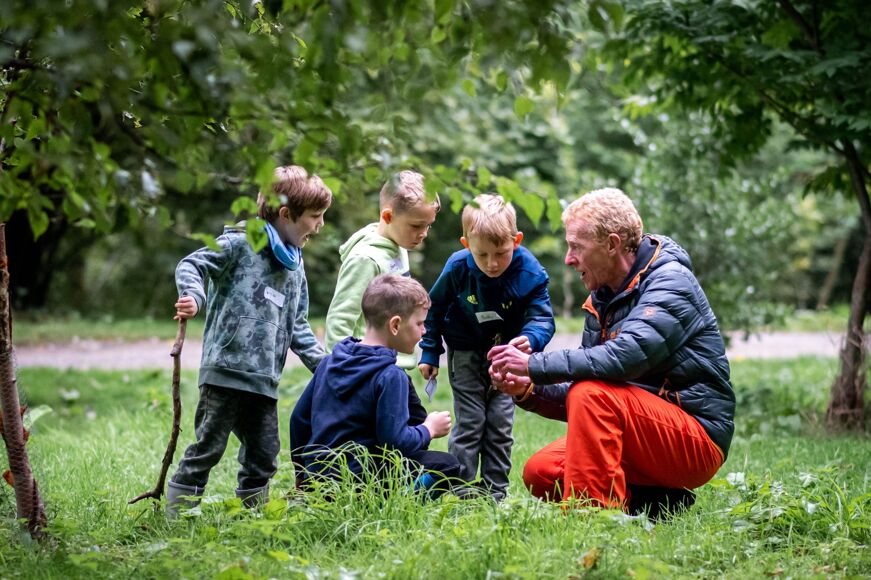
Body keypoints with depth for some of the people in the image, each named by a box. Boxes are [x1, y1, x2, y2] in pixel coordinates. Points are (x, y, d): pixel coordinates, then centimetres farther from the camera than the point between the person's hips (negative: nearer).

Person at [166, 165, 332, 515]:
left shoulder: (294, 265, 20)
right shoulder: (241, 243, -4)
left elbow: (297, 327, 26)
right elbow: (192, 265, -10)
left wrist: (322, 363, 18)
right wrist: (194, 298, -30)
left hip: (264, 380, 7)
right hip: (226, 370, -7)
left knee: (263, 457, 10)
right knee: (207, 448, -5)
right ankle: (174, 520, 1)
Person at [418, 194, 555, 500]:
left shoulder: (529, 274, -23)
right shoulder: (457, 268, -18)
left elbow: (542, 317, -21)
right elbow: (434, 309, -2)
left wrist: (531, 339, -45)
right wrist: (429, 352, 0)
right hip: (466, 354, -1)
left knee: (500, 425, 4)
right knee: (469, 424, -5)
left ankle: (496, 495, 13)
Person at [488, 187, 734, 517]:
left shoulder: (670, 281, -14)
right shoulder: (601, 299, 12)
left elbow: (625, 357, -32)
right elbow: (577, 398, 13)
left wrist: (534, 365, -27)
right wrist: (528, 390, -6)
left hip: (698, 438, -9)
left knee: (592, 394, -29)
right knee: (541, 473, -5)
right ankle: (656, 504, 0)